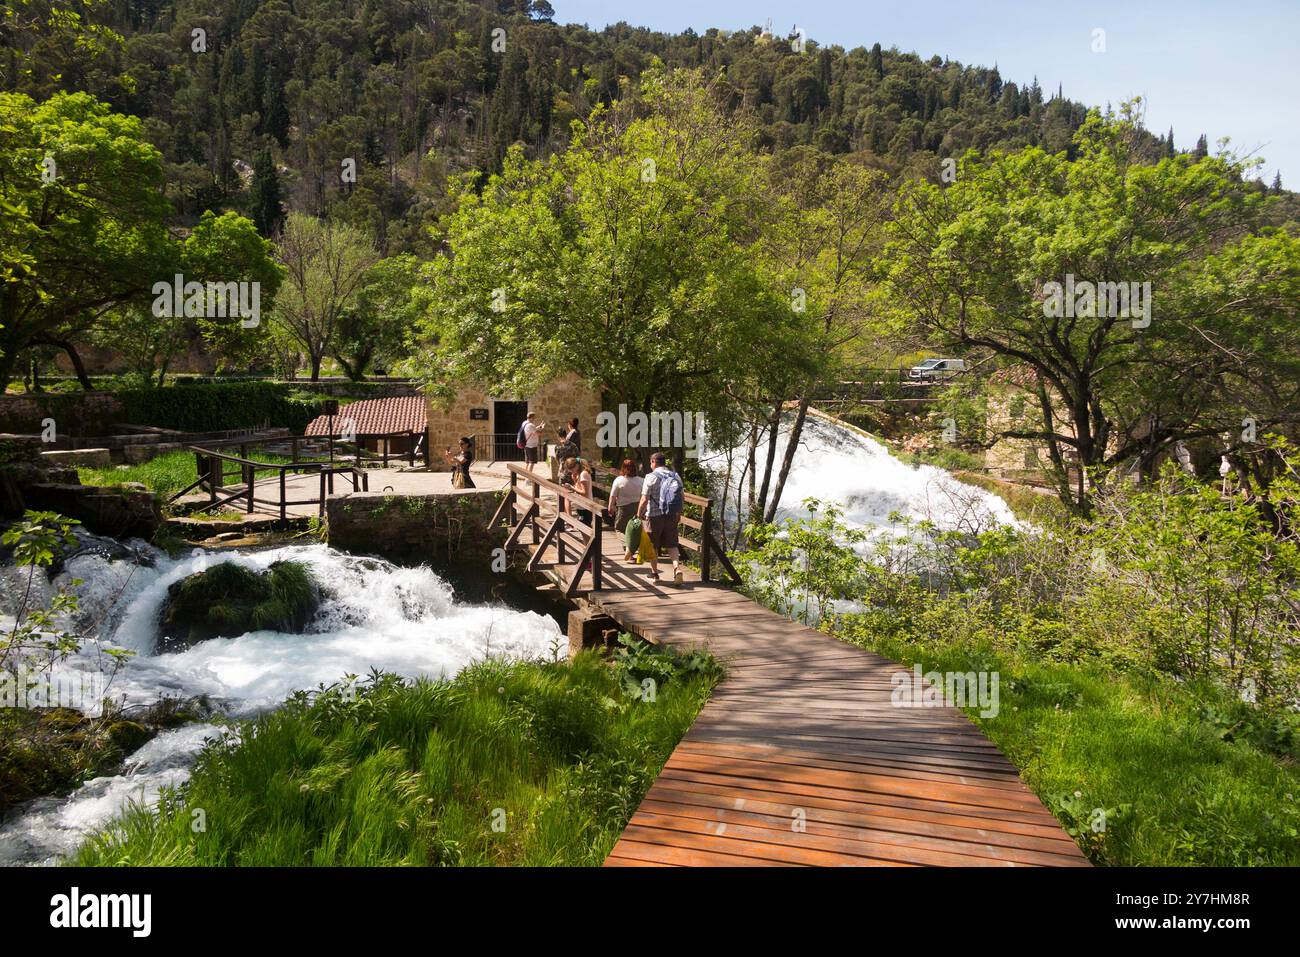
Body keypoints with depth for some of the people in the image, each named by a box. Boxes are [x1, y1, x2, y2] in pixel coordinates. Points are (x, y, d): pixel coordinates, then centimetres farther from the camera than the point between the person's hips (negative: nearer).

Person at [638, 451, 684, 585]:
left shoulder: (651, 477, -11)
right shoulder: (676, 476, 4)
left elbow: (644, 500, -15)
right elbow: (682, 496, 9)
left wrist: (639, 515, -4)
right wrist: (678, 513, 20)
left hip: (654, 515, -4)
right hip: (672, 516, 4)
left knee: (653, 546, 11)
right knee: (672, 544, 10)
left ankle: (654, 574, 19)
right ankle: (677, 568, -12)